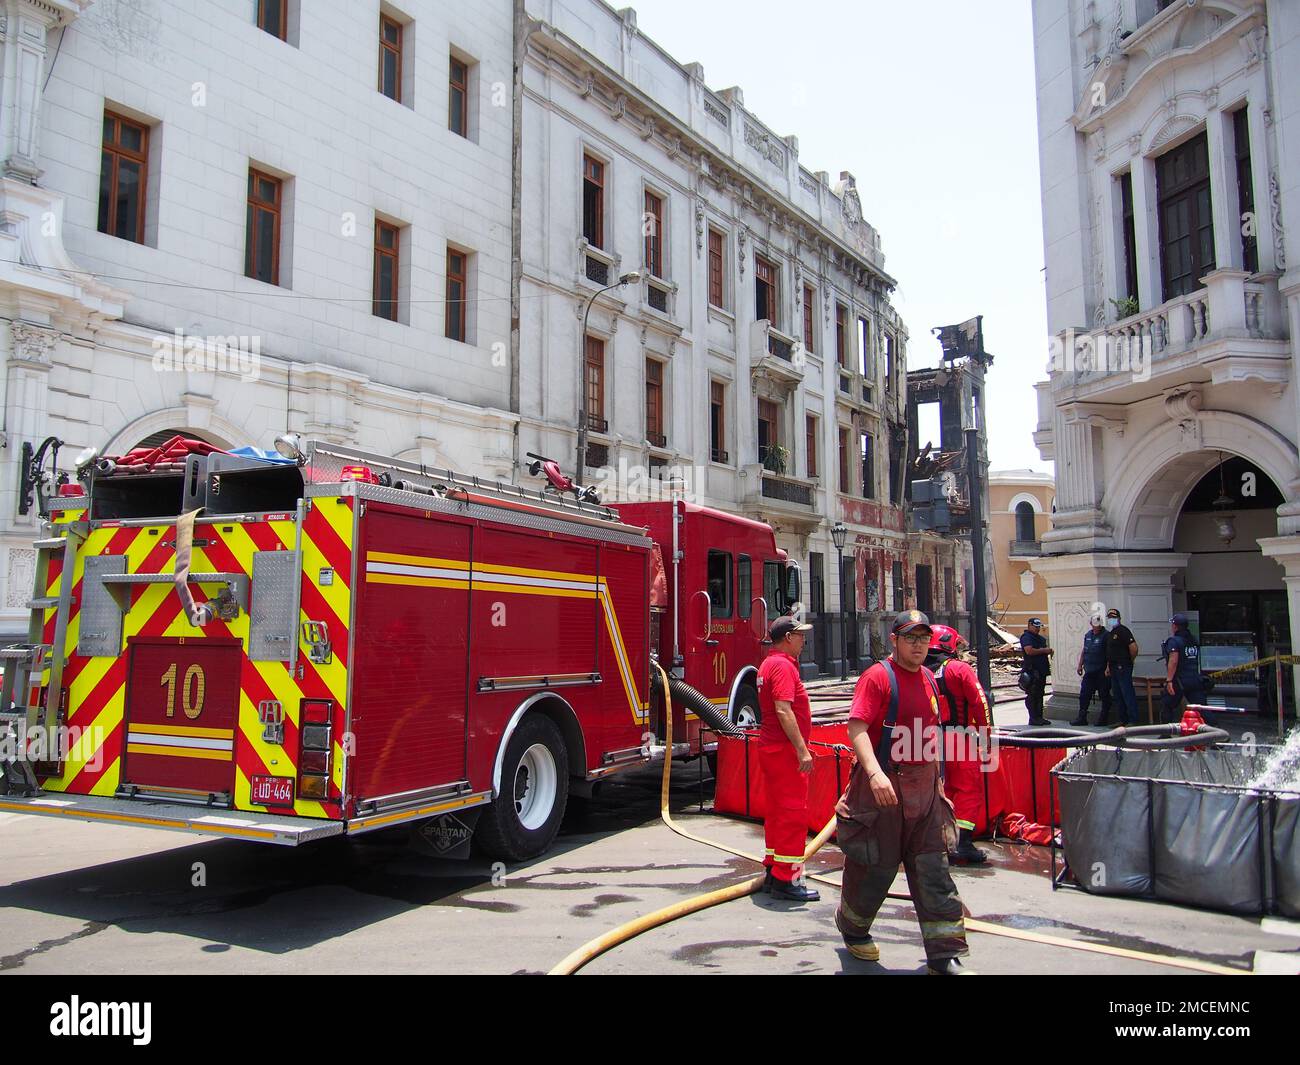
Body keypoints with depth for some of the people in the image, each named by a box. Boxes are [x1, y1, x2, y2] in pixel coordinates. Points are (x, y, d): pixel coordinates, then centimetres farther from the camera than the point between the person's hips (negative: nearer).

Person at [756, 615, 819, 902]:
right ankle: (786, 880, -2)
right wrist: (802, 749, -26)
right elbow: (783, 710, -26)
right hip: (786, 749, -11)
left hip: (770, 747, 11)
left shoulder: (769, 664, 16)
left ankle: (774, 872, 23)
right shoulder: (783, 666, -17)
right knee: (794, 813, -6)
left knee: (778, 811, 16)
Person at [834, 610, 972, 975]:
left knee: (934, 870, 5)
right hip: (883, 789, -6)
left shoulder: (928, 678, 11)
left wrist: (937, 777, 22)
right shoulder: (877, 677, -12)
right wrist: (874, 773, -35)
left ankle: (945, 954, 12)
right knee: (875, 866, 6)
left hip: (925, 791, 6)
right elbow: (857, 727, -23)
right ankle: (853, 929, 31)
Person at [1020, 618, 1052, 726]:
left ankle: (1039, 717, 16)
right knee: (1032, 695, -6)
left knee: (1040, 694, 12)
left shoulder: (1040, 638, 21)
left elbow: (1044, 650, 33)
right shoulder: (1026, 637, -9)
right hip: (1032, 671, -9)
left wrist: (1049, 651, 9)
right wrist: (1044, 650, -14)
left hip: (1041, 671, 9)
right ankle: (1033, 718, -5)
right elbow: (1029, 651, -23)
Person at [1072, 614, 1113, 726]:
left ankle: (1104, 718, 12)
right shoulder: (1087, 635, 12)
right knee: (1084, 695, 5)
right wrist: (1080, 665, 17)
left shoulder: (1106, 635, -7)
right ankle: (1082, 718, 10)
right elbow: (1083, 651, 20)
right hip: (1089, 671, 6)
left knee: (1104, 695, 3)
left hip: (1102, 672, -6)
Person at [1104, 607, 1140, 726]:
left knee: (1127, 694, -7)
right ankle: (1123, 720, 19)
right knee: (1117, 695, 12)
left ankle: (1133, 721, -4)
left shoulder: (1123, 631, -12)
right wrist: (1108, 666, 15)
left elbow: (1134, 647, -19)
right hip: (1113, 668, 10)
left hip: (1123, 667, -10)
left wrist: (1130, 660, -6)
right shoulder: (1109, 633, 17)